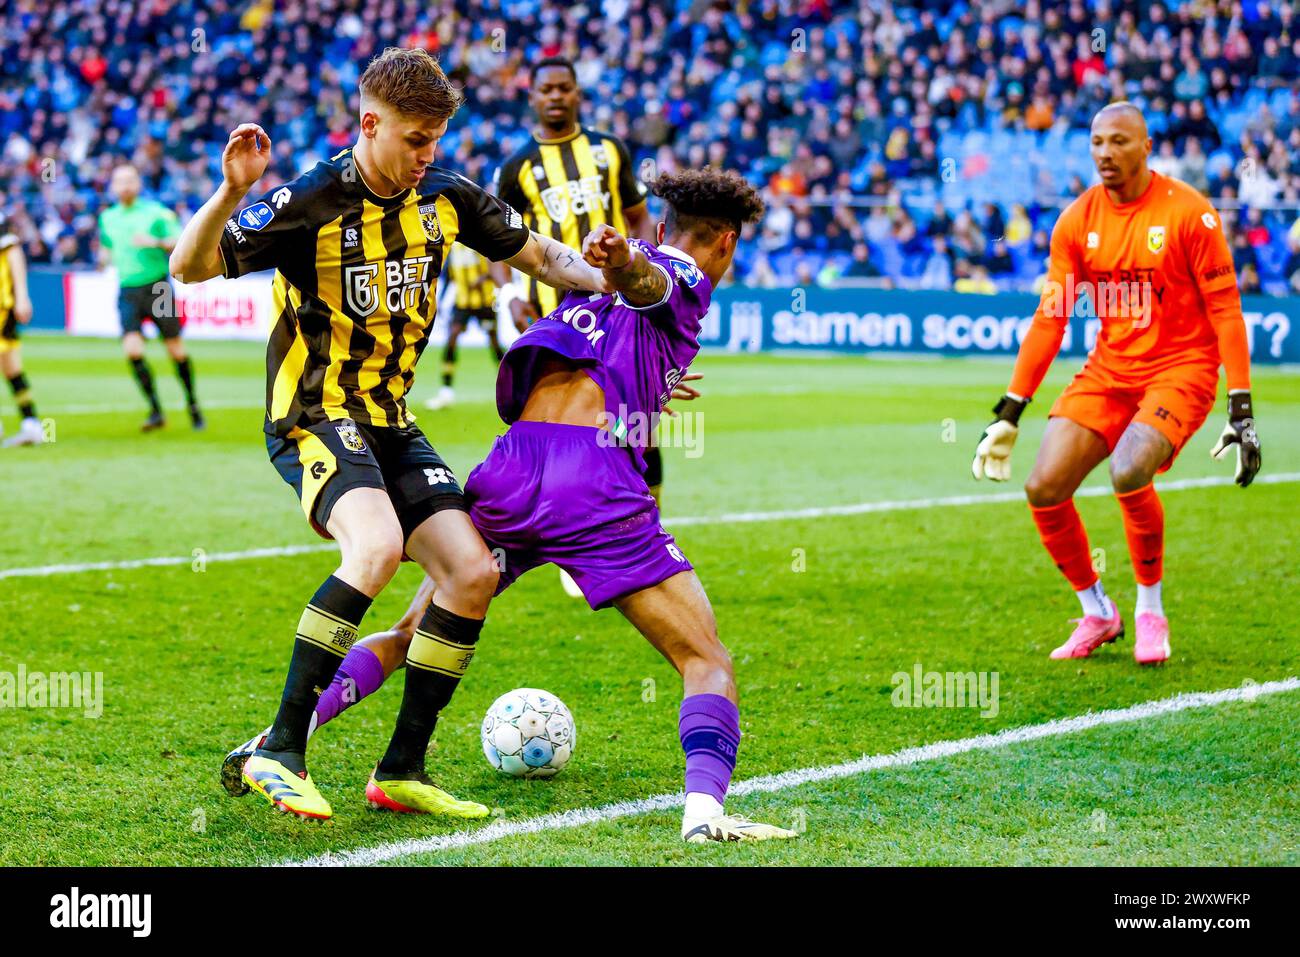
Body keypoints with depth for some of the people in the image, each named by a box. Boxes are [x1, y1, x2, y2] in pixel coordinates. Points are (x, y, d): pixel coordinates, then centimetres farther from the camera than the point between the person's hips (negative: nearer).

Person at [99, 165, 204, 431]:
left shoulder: (155, 211, -4)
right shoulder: (107, 218, 10)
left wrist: (155, 242, -23)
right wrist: (105, 257, 6)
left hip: (157, 287, -3)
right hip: (128, 292, 3)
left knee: (175, 348, 3)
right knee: (132, 349, -15)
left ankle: (193, 406, 22)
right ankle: (156, 411, -9)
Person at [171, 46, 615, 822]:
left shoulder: (446, 198, 2)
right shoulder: (311, 204, -16)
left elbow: (539, 254, 16)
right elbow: (190, 266, -20)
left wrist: (612, 283, -3)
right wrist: (231, 192, -37)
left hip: (391, 423, 7)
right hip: (314, 417, -7)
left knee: (472, 570, -7)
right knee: (377, 547, -33)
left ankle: (402, 769, 4)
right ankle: (281, 752, -25)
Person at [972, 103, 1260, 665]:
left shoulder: (1188, 212, -11)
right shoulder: (1077, 221, 2)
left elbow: (1225, 310, -10)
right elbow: (1050, 318, 5)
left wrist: (1241, 409, -15)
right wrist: (1009, 414, 3)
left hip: (1180, 368, -5)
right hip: (1108, 371, 5)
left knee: (1128, 474, -30)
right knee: (1044, 488, -10)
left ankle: (1150, 611, -6)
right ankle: (1097, 614, 13)